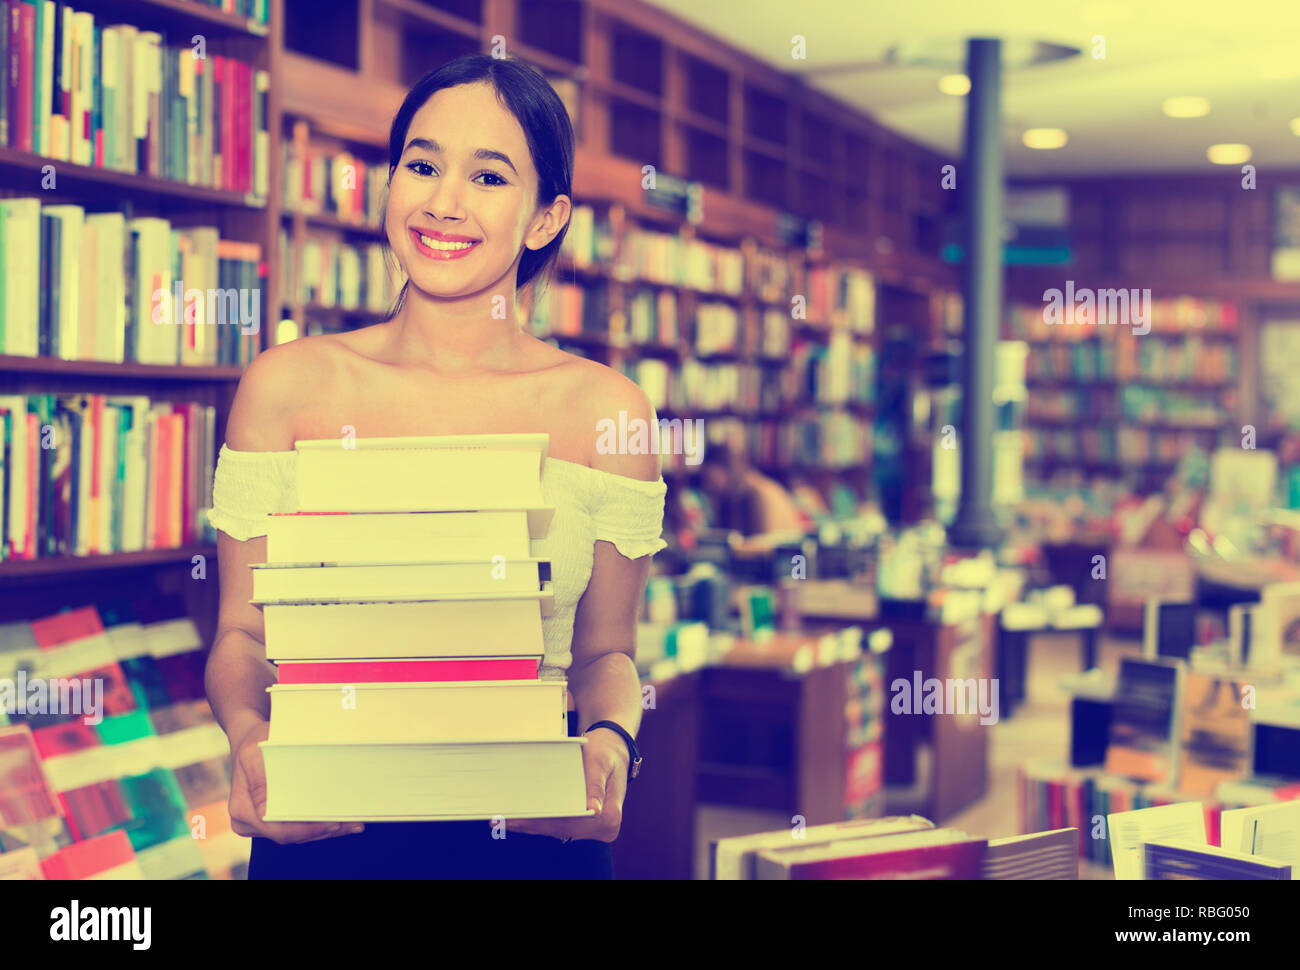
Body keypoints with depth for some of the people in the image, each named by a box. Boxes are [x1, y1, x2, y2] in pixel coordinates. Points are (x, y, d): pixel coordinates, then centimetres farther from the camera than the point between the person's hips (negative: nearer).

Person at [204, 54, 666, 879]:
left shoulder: (605, 409, -3)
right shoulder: (288, 385, -2)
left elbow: (606, 653, 5)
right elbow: (244, 633, 2)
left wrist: (609, 742, -16)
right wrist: (250, 737, -18)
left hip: (532, 833, 0)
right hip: (321, 830, 0)